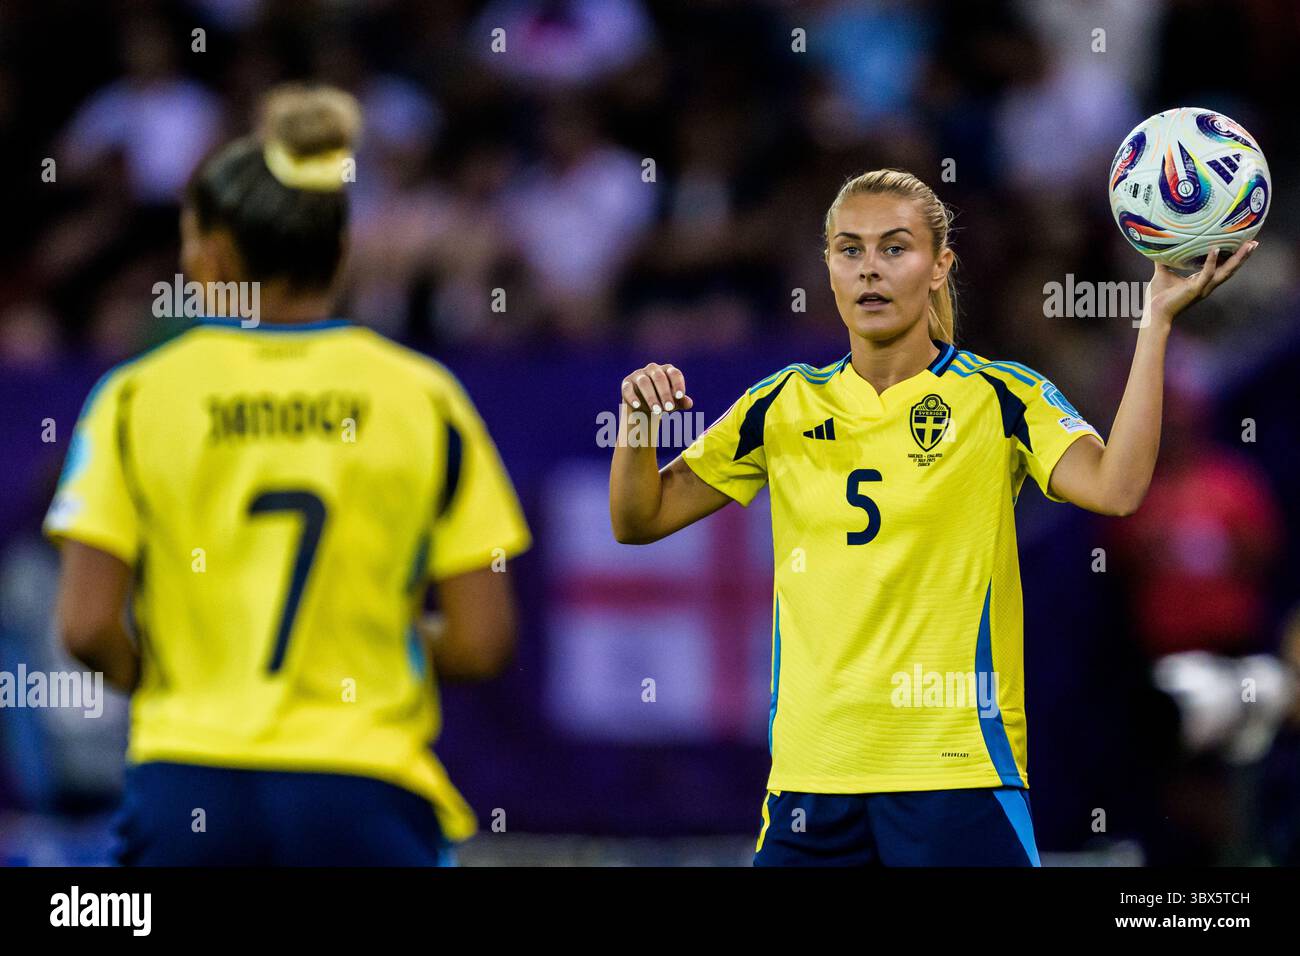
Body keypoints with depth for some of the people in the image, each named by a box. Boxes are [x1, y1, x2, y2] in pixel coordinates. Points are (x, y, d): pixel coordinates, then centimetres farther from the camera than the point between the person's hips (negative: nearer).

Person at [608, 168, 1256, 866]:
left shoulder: (999, 397, -1)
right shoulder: (785, 404, 9)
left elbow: (1115, 488, -18)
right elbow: (639, 520, 13)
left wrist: (1156, 321, -21)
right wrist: (640, 422, -7)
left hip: (957, 773, -3)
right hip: (810, 776, 3)